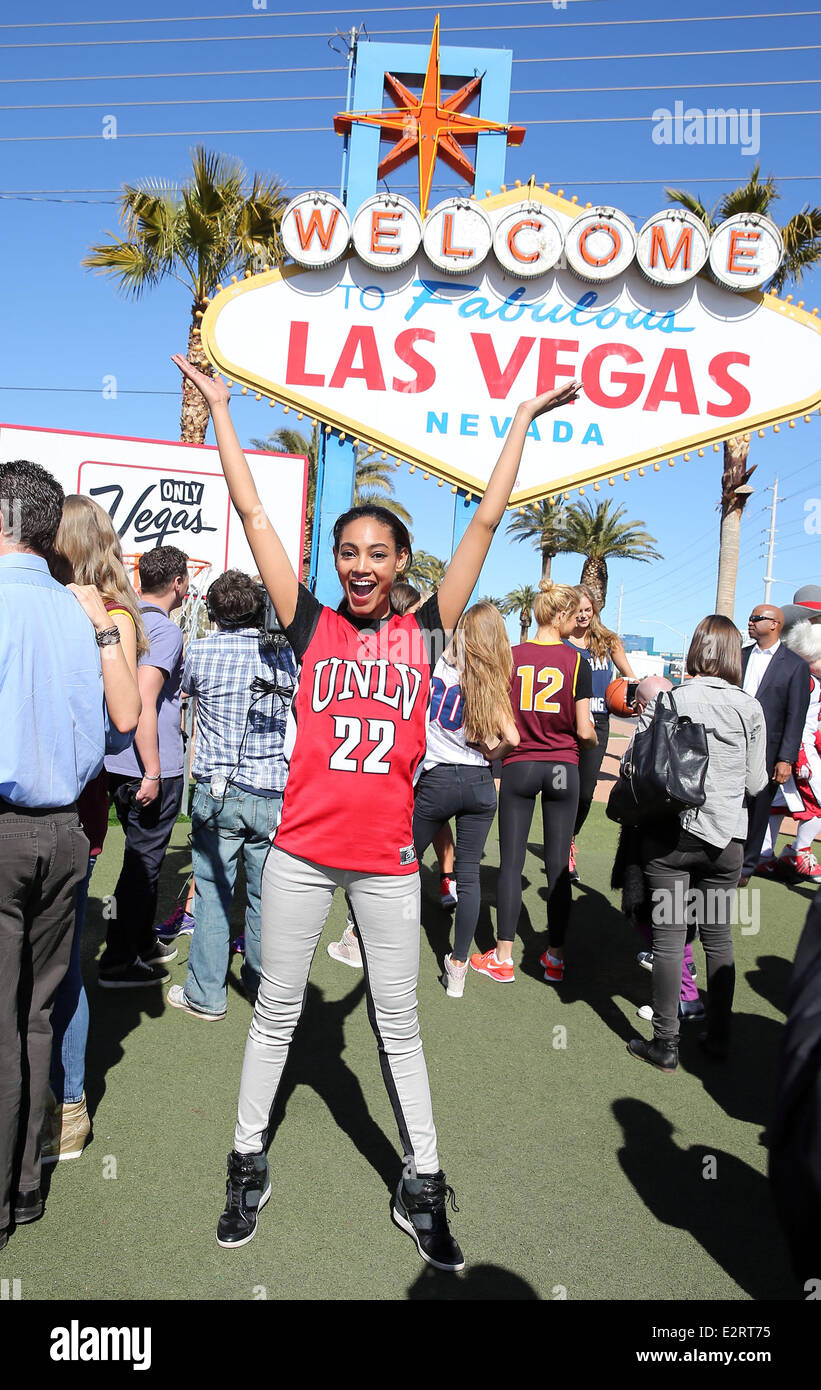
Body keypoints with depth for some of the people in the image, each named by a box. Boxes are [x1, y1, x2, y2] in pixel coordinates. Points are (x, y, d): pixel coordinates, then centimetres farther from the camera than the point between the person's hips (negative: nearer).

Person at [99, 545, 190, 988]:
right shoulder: (165, 630, -15)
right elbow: (143, 701, -24)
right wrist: (152, 772, -22)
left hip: (120, 766, 9)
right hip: (151, 769, -9)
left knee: (142, 857, 20)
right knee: (142, 864, 2)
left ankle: (144, 944, 33)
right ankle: (118, 963, 10)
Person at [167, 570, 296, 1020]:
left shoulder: (201, 651, -3)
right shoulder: (284, 654, 3)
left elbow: (186, 688, 18)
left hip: (219, 792, -2)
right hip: (274, 794, 2)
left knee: (212, 893, 7)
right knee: (264, 895, 11)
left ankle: (205, 995, 16)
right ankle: (263, 986, 25)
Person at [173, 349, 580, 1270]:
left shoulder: (425, 632, 2)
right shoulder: (311, 627, 1)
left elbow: (486, 519, 5)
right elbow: (252, 512, 2)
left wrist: (522, 422, 10)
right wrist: (219, 409, 5)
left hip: (388, 859, 0)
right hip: (301, 851, 0)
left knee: (398, 1023, 13)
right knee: (276, 1010, 14)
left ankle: (420, 1188, 28)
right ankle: (248, 1165, 33)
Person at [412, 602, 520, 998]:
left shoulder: (438, 663, -6)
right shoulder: (495, 682, -1)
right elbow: (510, 738, -8)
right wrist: (489, 754, 10)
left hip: (436, 781, -1)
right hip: (479, 784, 1)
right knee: (469, 873, 7)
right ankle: (457, 967, 11)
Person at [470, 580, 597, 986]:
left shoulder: (511, 657, -2)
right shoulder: (577, 661, -6)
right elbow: (584, 730, -7)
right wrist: (592, 742, 15)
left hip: (518, 766, 1)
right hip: (562, 768, 0)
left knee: (511, 862, 6)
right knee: (558, 865, 9)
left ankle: (503, 958, 12)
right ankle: (555, 957, 19)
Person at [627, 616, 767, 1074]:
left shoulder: (664, 702, -9)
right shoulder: (750, 708, -3)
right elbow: (756, 783, 1)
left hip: (670, 834, -2)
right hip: (726, 836, 2)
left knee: (669, 938, 4)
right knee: (719, 936, 16)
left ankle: (665, 1044, 13)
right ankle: (719, 1036, 28)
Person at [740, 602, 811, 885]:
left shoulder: (796, 665, -2)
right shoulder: (739, 657, 9)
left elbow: (796, 716, -5)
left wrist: (786, 759, -10)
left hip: (766, 752, -3)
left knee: (757, 810, 6)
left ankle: (746, 866, 20)